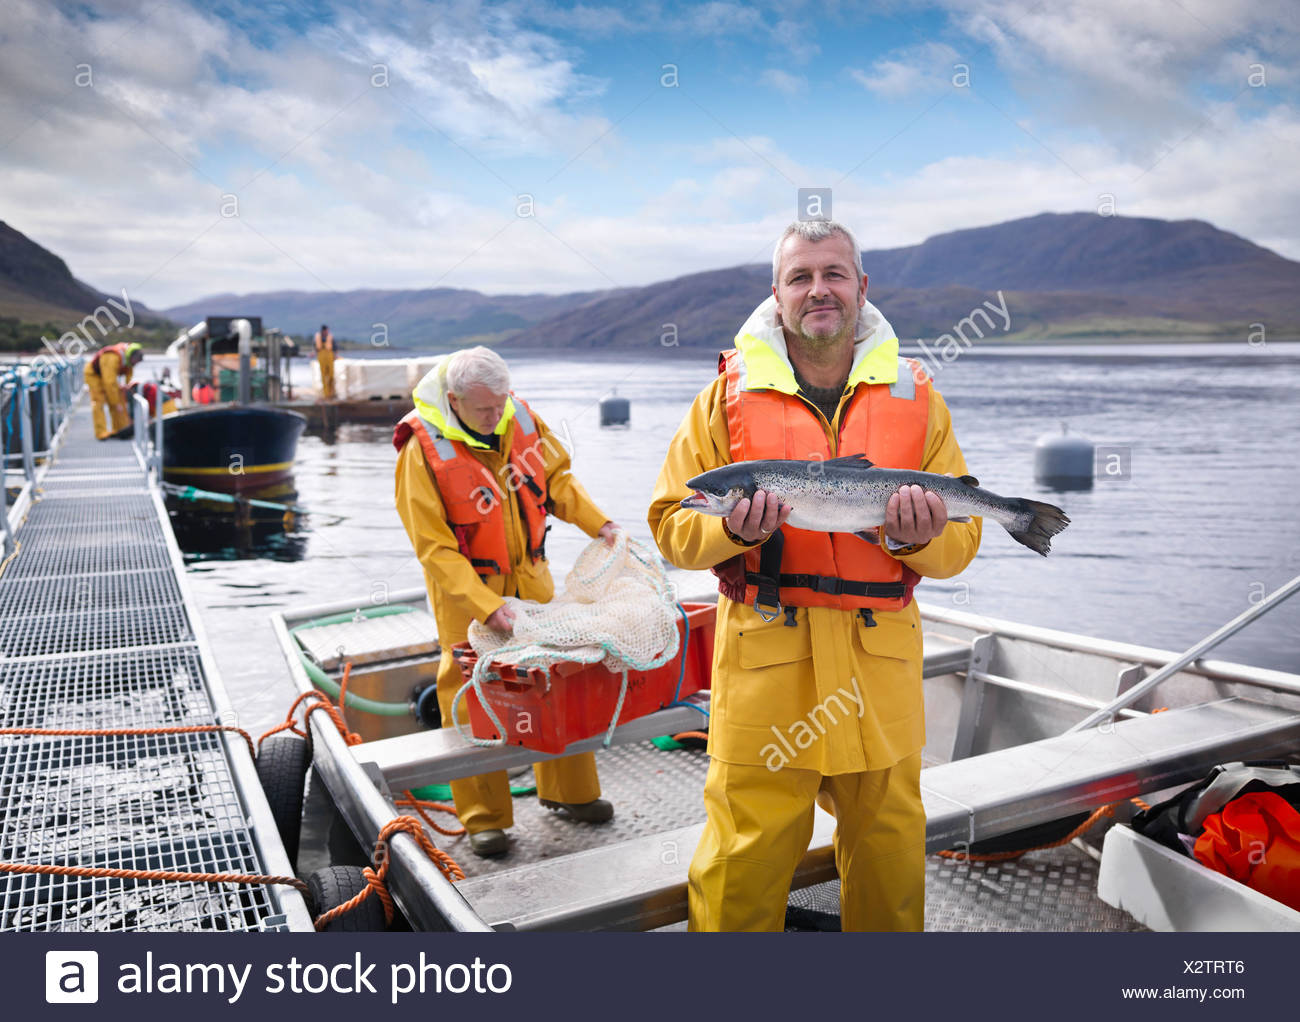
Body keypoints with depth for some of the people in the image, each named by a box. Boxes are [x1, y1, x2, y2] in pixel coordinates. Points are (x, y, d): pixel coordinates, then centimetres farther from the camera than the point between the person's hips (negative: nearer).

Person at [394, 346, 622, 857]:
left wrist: (598, 523, -6)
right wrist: (486, 606, -29)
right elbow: (434, 549, -22)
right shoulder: (423, 448, -21)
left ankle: (568, 791, 29)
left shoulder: (520, 417, -7)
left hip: (529, 575, 5)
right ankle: (484, 818, 18)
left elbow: (557, 477, 8)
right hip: (465, 585, -5)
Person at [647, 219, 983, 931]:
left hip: (880, 657, 3)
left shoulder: (916, 398, 9)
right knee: (746, 850, 3)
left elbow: (961, 544, 9)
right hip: (764, 655, -2)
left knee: (891, 846, 15)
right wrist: (734, 529, -17)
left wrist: (920, 537, -13)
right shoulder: (730, 393, 3)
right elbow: (671, 526, 3)